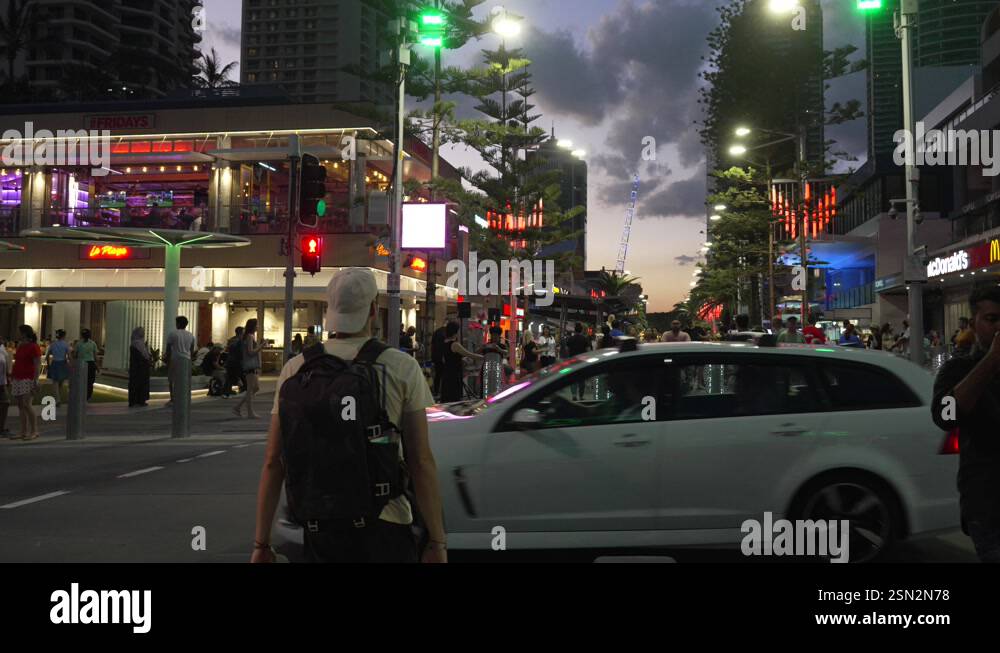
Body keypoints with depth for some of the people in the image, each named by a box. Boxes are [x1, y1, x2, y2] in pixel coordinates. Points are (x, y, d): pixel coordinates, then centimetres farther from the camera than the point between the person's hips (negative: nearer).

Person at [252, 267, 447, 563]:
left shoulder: (296, 369, 2)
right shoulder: (402, 368, -5)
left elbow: (272, 464, 2)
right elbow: (421, 463, -8)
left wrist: (261, 543, 7)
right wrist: (437, 542, -3)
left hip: (319, 529, 3)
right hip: (383, 528, -2)